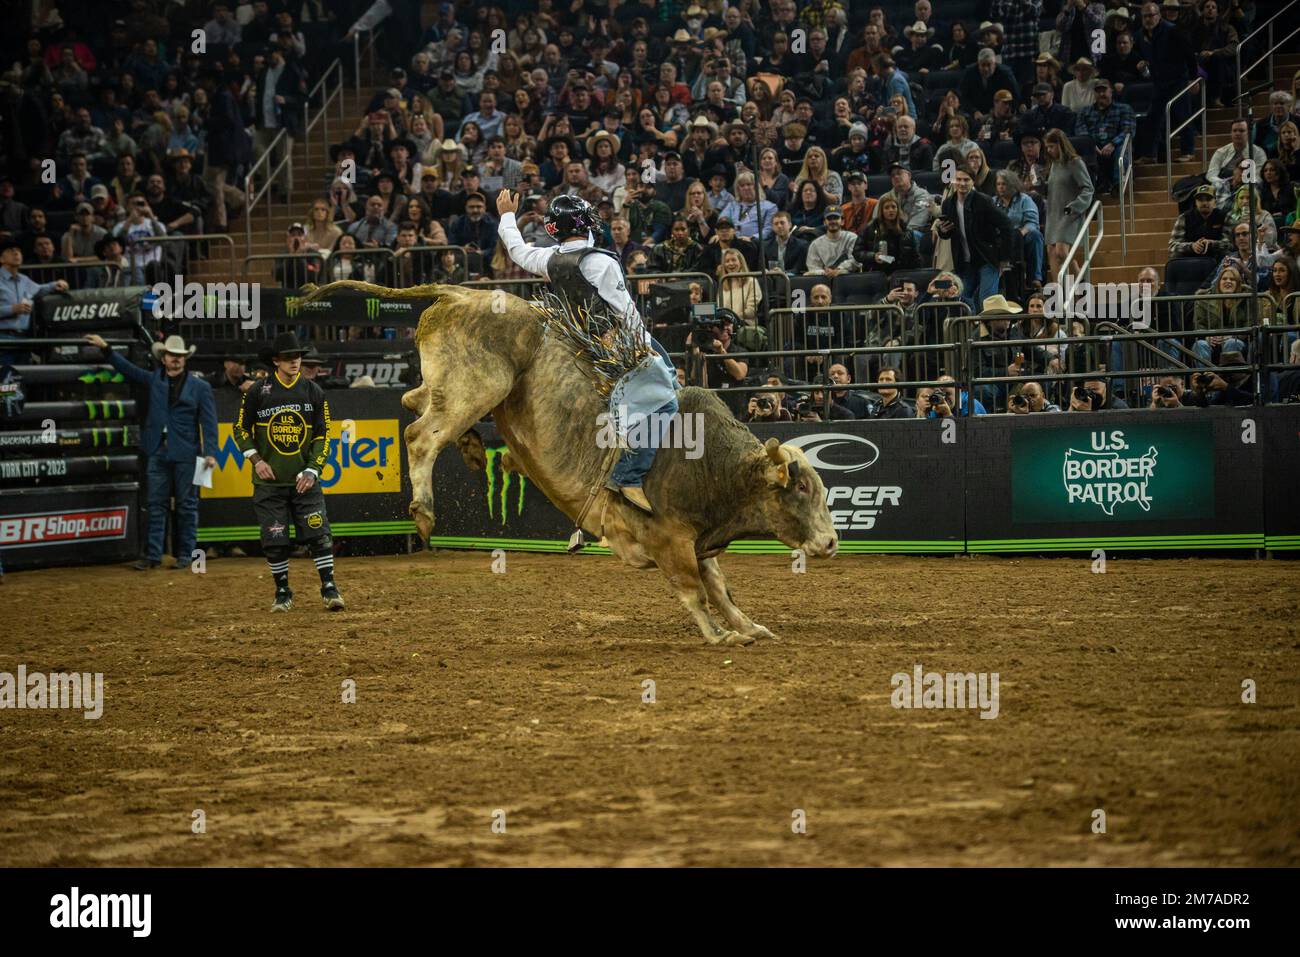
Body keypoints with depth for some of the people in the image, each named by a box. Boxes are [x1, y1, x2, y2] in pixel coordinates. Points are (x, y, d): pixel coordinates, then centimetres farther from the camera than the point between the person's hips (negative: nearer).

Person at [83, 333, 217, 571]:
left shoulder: (200, 388, 1)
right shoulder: (154, 379, 11)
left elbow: (209, 423, -2)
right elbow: (129, 369, 17)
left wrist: (210, 453, -11)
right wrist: (106, 350, 8)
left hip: (185, 455, -3)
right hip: (158, 453, 3)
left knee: (186, 505, 3)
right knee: (156, 505, 3)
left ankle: (185, 555, 9)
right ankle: (153, 555, 4)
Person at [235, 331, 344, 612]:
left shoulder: (313, 392, 4)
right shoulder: (258, 392, 0)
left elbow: (323, 435, 6)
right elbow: (241, 429, 9)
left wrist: (312, 471, -6)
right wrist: (256, 459, -5)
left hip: (304, 481, 0)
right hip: (269, 481, 0)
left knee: (319, 534, -9)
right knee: (274, 541, 2)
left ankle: (329, 588, -4)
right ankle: (282, 593, 15)